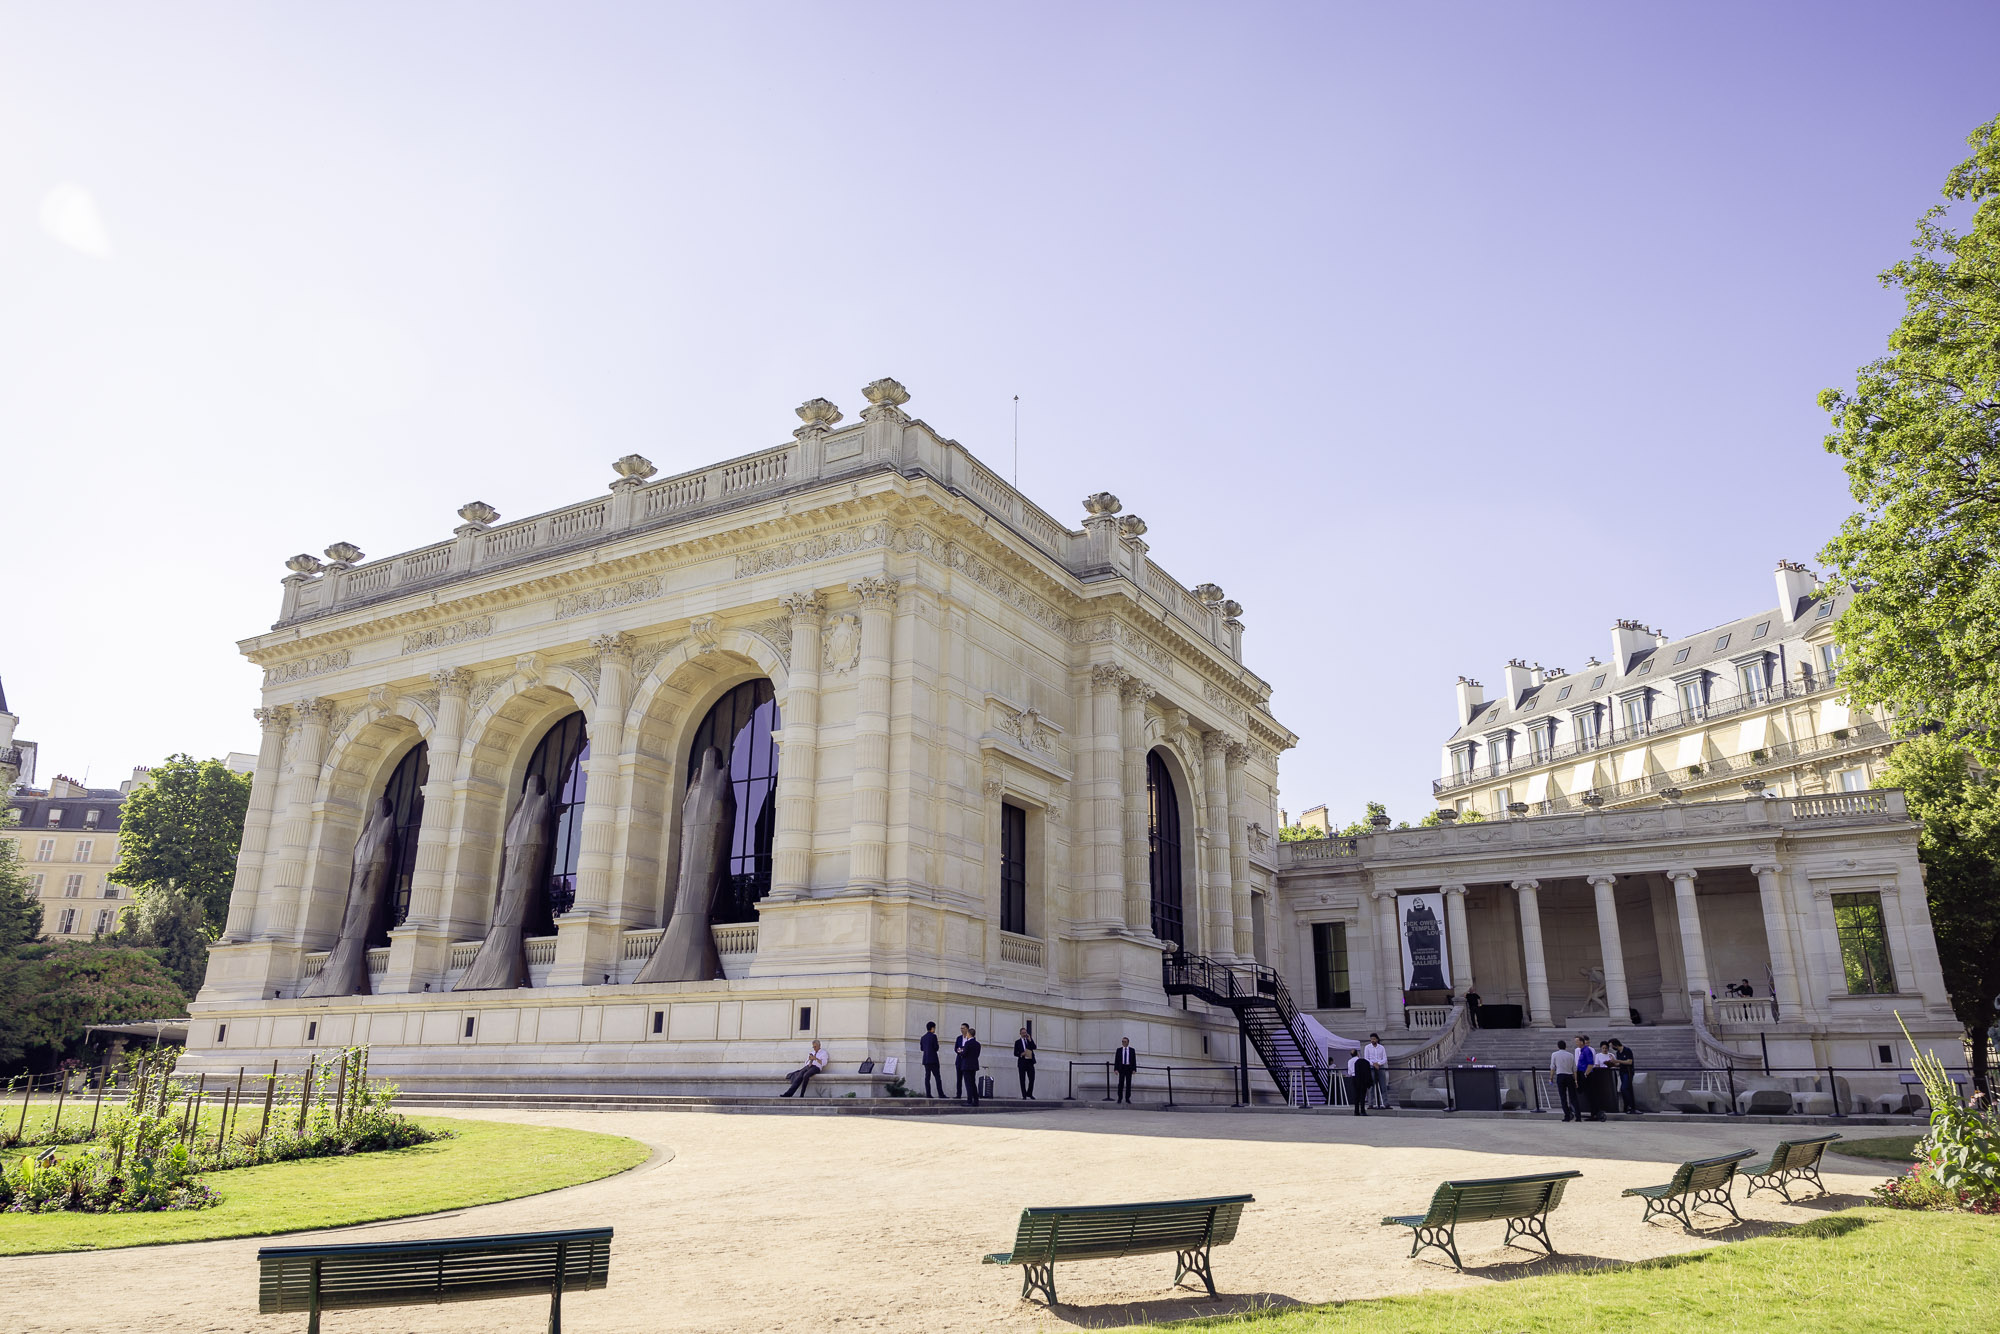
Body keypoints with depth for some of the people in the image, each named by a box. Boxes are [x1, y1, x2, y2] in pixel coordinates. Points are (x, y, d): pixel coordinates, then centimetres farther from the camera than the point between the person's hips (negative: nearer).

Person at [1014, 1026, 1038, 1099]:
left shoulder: (1030, 1040, 14)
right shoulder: (1018, 1042, 7)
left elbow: (1034, 1047, -2)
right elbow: (1015, 1053, 4)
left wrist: (1030, 1040, -10)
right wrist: (1021, 1054, -15)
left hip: (1030, 1062, 2)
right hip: (1022, 1062, -2)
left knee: (1032, 1079, -4)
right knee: (1022, 1080, -1)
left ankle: (1029, 1093, 11)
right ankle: (1024, 1096, 3)